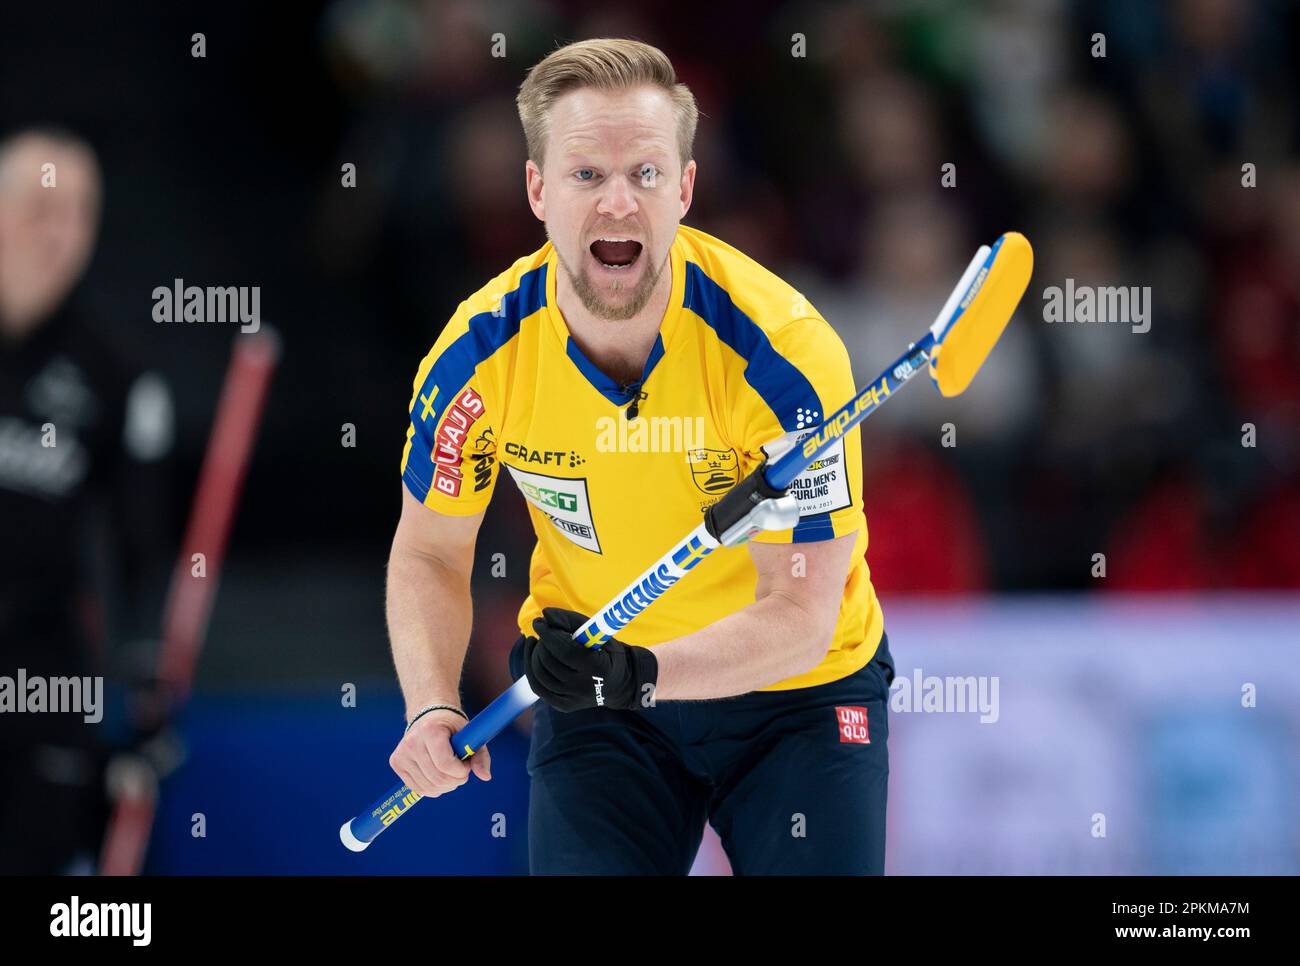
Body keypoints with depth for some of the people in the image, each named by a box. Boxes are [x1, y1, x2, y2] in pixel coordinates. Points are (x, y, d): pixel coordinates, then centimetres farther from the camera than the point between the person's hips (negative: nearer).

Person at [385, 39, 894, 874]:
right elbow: (430, 555, -1)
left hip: (794, 694, -2)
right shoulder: (479, 353, -17)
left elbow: (801, 615, -26)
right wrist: (432, 706, -19)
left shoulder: (783, 351, -26)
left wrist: (641, 673, -41)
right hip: (594, 693, 2)